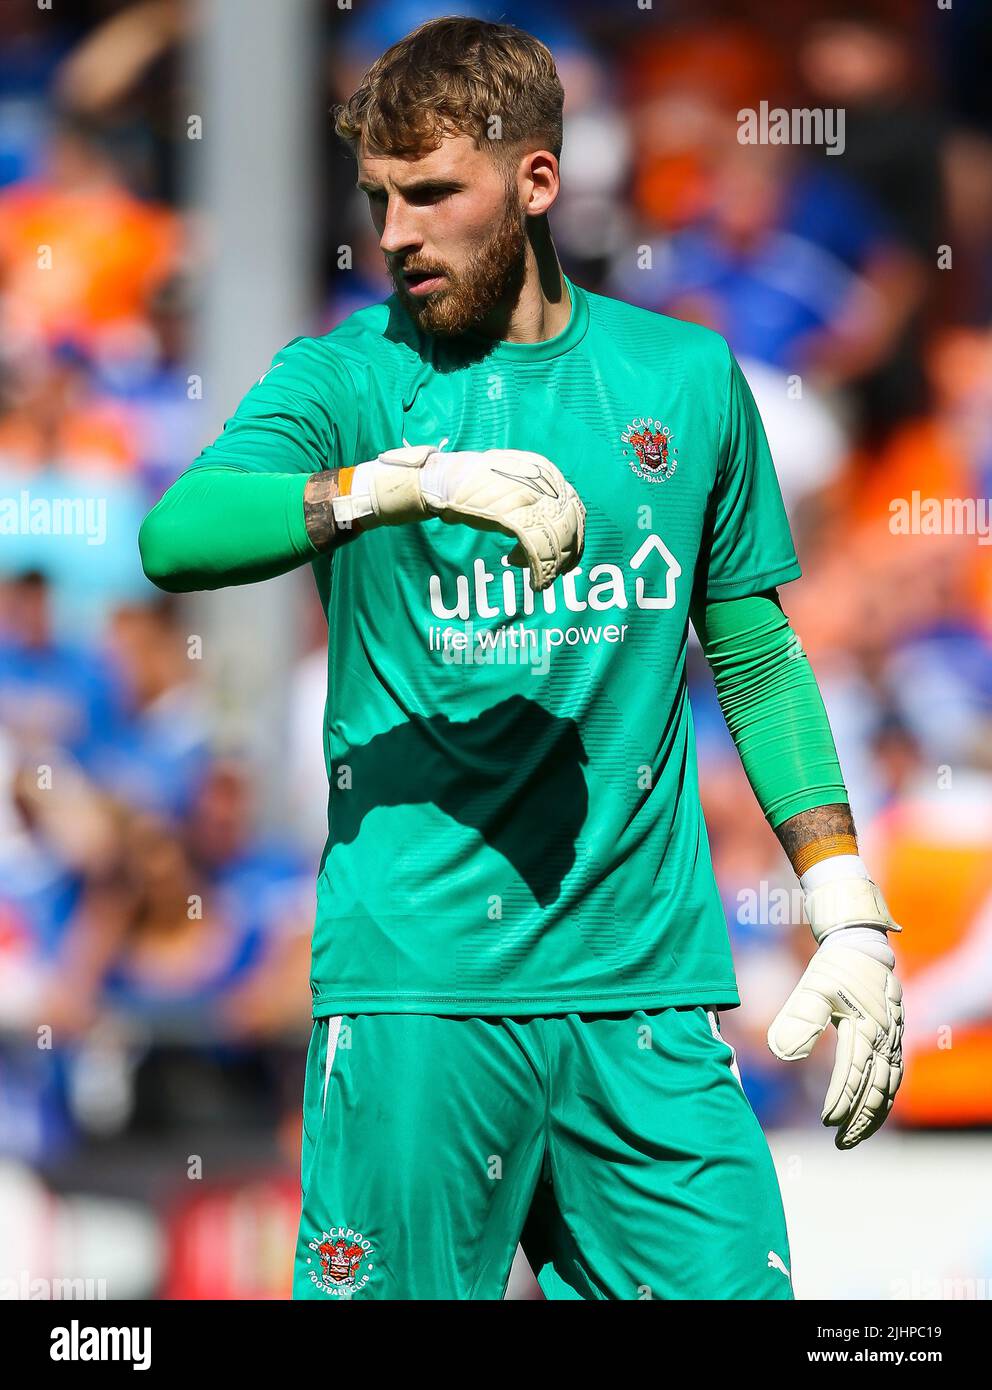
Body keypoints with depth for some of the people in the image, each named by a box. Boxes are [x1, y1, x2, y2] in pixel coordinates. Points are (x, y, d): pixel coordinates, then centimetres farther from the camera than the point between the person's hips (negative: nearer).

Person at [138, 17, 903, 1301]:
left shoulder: (684, 379, 11)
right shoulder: (346, 379, 2)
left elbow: (758, 663, 19)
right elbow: (175, 536, -17)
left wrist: (851, 919, 11)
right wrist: (400, 484, -31)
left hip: (646, 975, 2)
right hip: (417, 977, -2)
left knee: (727, 1281, -4)